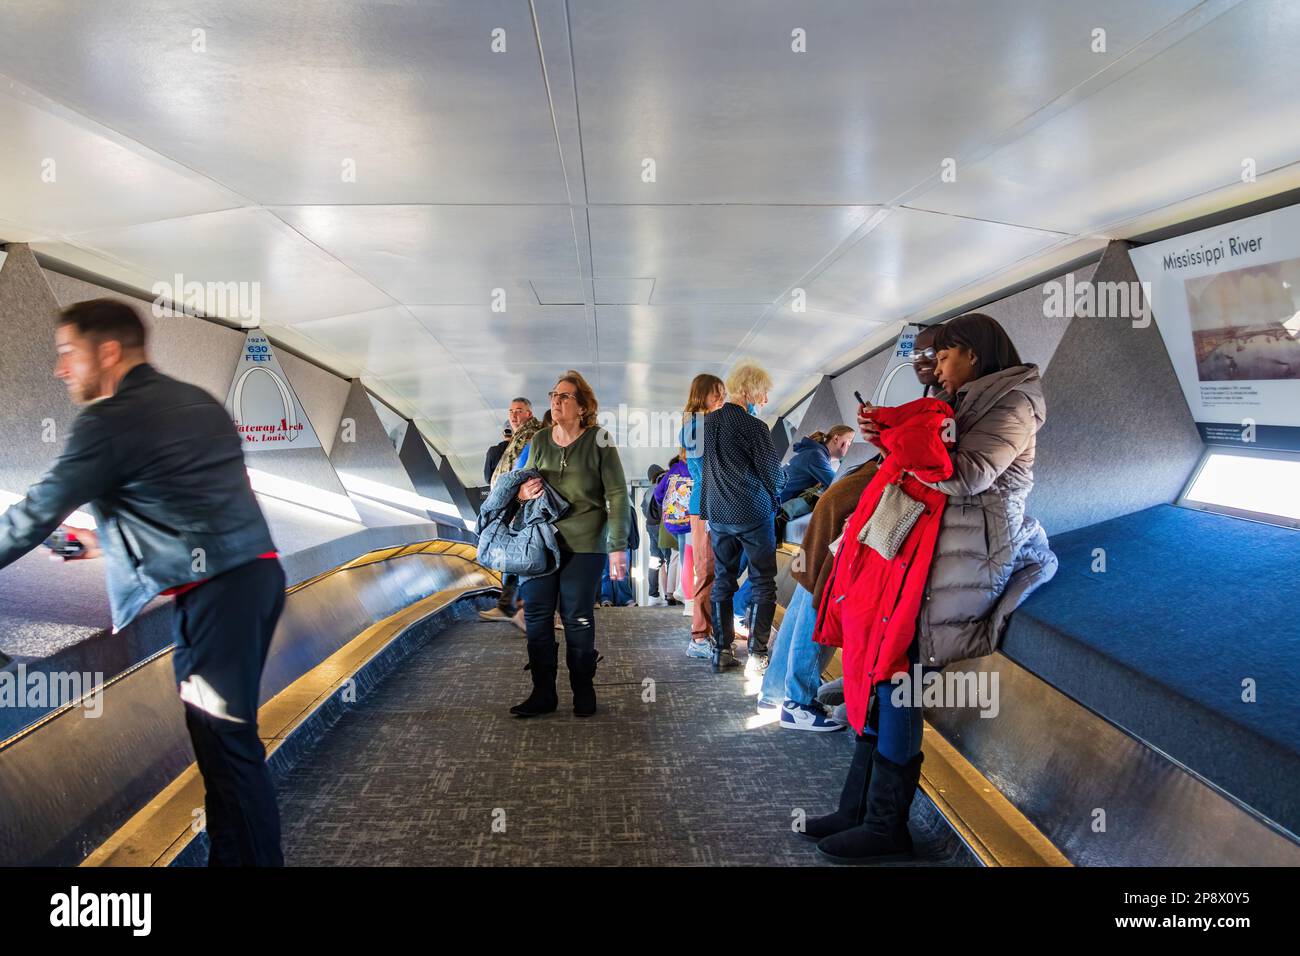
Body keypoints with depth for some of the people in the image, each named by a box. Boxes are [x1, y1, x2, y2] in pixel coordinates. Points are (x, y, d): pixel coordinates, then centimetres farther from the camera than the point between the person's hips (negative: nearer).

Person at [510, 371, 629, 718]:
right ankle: (543, 694, 14)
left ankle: (584, 692, 17)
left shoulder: (598, 440, -6)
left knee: (578, 619, 0)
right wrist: (522, 492, -5)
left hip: (584, 545, -4)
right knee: (536, 617, 3)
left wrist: (618, 547, -12)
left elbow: (617, 495, -7)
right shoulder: (539, 440, 8)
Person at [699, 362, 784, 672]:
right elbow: (773, 473, -7)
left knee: (722, 582, 12)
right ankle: (757, 652, 1)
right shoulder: (753, 427, -14)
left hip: (718, 515, 6)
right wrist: (773, 501, 12)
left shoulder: (706, 422, 6)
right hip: (754, 514, -6)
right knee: (763, 583, 3)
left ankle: (721, 651, 14)